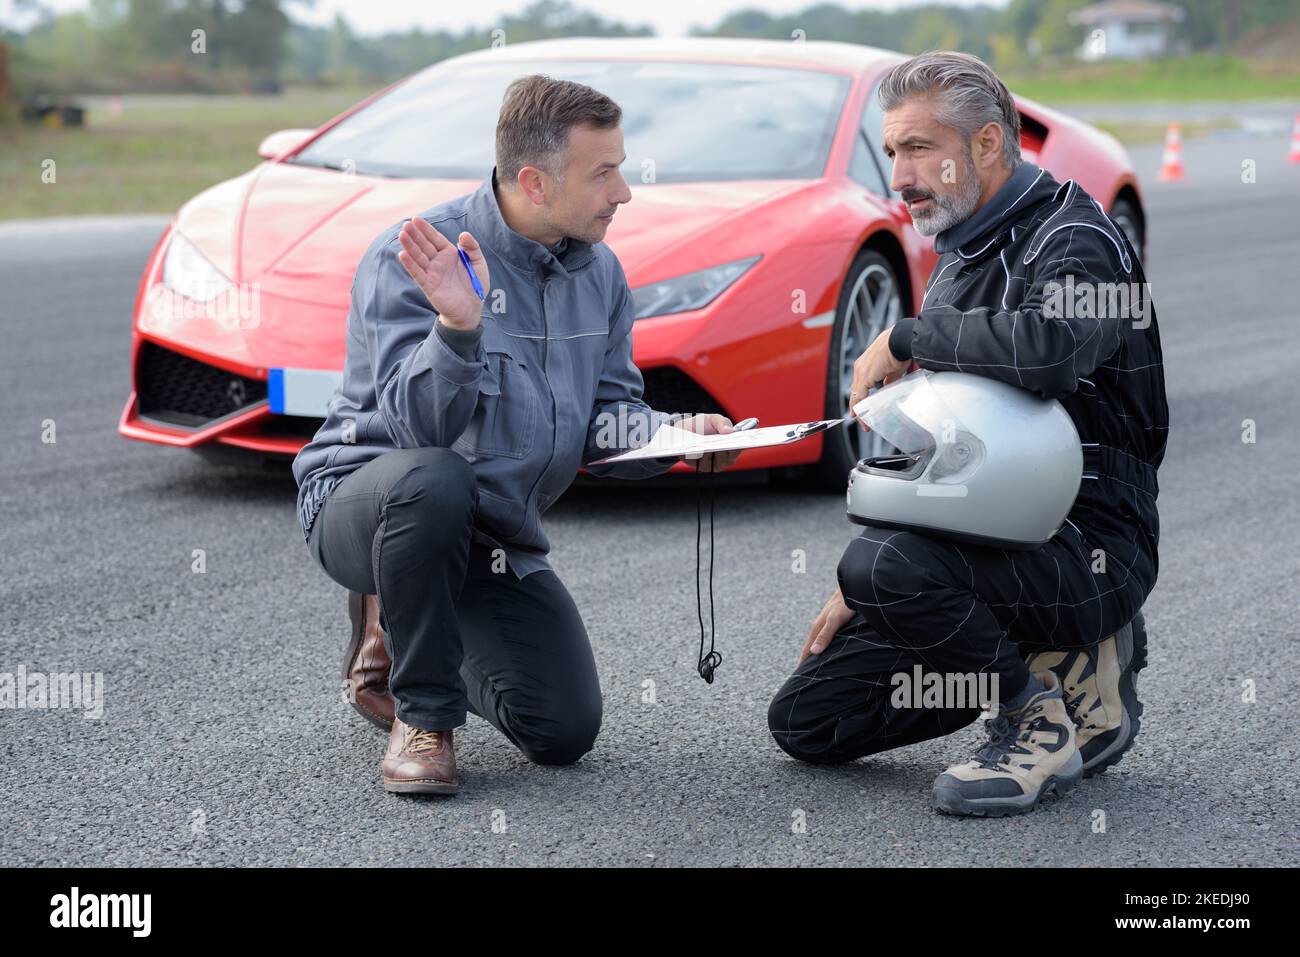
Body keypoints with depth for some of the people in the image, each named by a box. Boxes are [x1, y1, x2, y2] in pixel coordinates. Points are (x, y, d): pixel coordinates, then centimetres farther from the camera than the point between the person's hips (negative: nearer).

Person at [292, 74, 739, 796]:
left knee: (565, 732, -4)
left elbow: (605, 419, 5)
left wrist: (680, 435, -15)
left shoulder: (599, 273, 1)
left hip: (497, 539, 6)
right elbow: (418, 426, -30)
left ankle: (402, 637, 25)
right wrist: (458, 326, -47)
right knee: (435, 479, -42)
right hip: (362, 500, -6)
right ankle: (424, 717, -18)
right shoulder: (411, 261, -20)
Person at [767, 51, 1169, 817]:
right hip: (990, 539, 10)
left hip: (1088, 546, -9)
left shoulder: (1073, 239, -12)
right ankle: (1059, 658, 10)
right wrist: (860, 589, 17)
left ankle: (1043, 723, -12)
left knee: (890, 564, -36)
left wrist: (905, 338, -21)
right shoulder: (961, 260, 18)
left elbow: (1049, 346, -38)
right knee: (806, 723, 4)